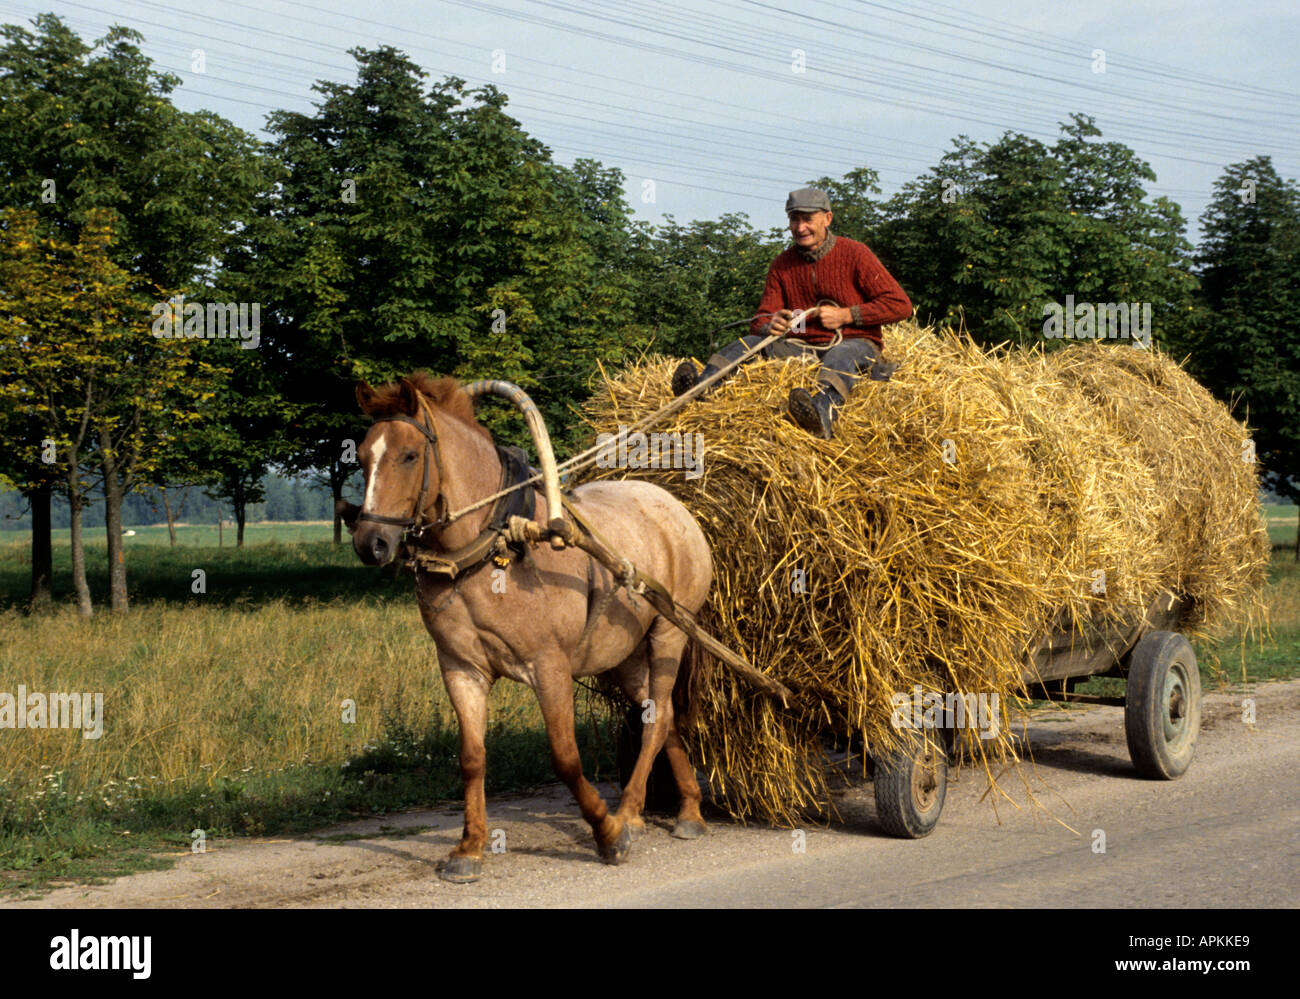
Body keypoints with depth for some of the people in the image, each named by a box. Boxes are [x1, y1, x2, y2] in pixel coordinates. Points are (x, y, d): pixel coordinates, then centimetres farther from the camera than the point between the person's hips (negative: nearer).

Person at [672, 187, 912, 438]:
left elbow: (901, 305, -6)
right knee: (749, 343, -15)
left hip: (856, 344, -5)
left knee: (841, 354, -39)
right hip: (802, 348, 5)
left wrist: (846, 315, -13)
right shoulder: (782, 266, 10)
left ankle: (823, 410, -71)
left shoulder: (854, 253, -2)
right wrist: (769, 326, -19)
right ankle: (701, 387, -42)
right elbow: (761, 320, 7)